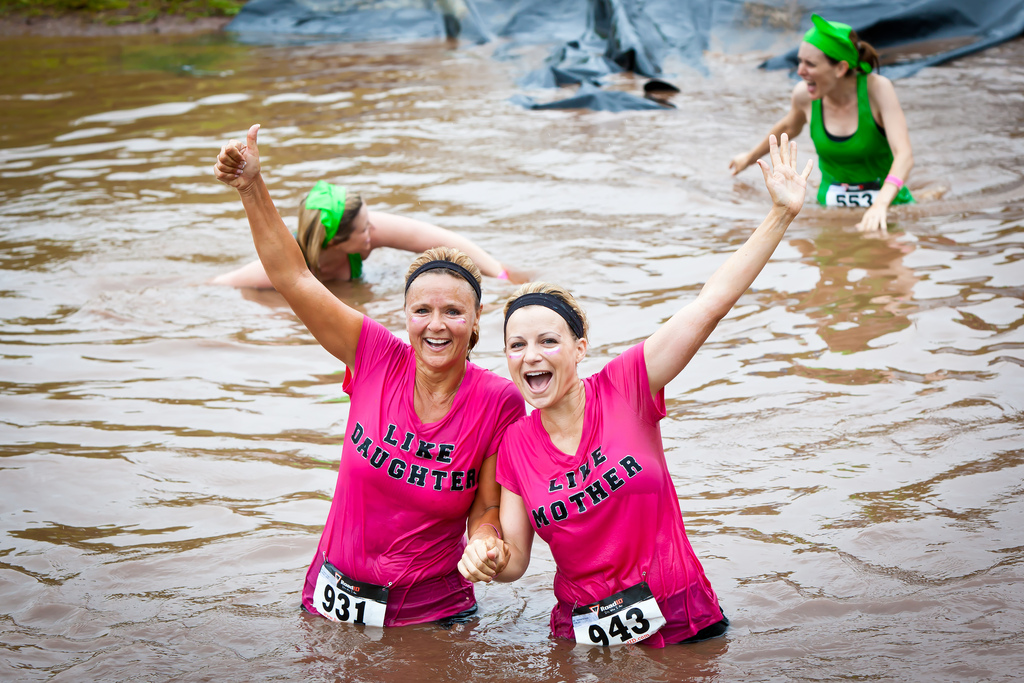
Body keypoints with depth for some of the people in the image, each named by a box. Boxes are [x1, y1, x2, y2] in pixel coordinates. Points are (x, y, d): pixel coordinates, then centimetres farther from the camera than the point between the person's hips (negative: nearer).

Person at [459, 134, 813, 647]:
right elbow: (514, 560, 2)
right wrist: (485, 558, -21)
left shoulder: (624, 387, -12)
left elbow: (711, 303, -18)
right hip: (583, 638, 3)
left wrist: (781, 215, -22)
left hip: (680, 623, -2)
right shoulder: (515, 447, -4)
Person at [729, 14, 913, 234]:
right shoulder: (803, 94, -8)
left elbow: (904, 155, -27)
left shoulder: (877, 88, -18)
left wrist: (880, 205, -45)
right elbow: (788, 127, 17)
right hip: (831, 203, 3)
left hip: (887, 200, -3)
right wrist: (750, 157, 34)